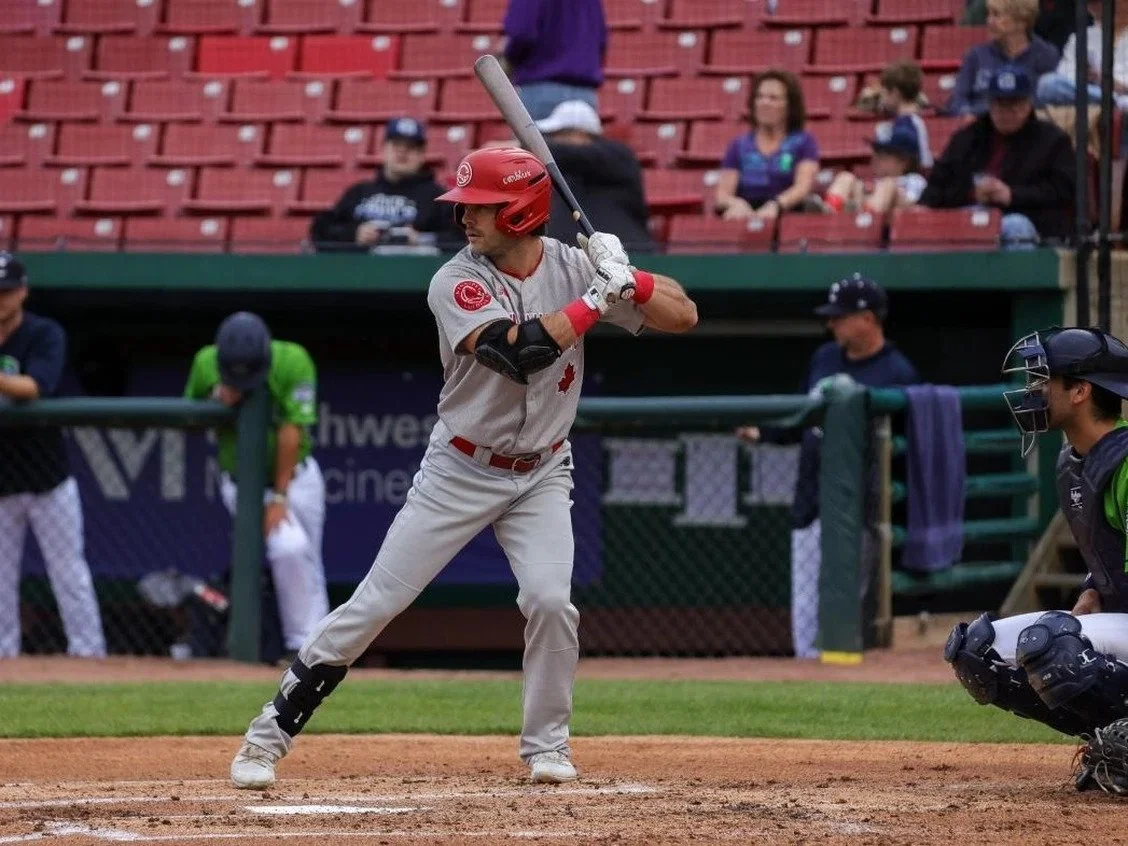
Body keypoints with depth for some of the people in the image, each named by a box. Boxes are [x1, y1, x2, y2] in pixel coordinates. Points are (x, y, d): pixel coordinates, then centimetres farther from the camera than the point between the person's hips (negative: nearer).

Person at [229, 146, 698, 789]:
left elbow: (683, 316, -9)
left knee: (550, 599, -18)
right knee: (375, 604, -3)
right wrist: (597, 297, -31)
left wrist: (628, 277, -27)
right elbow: (520, 352, -34)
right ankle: (272, 734, 7)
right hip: (460, 471, -2)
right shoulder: (456, 283, -19)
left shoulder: (574, 267, -8)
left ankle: (547, 742, 5)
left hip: (541, 474, 2)